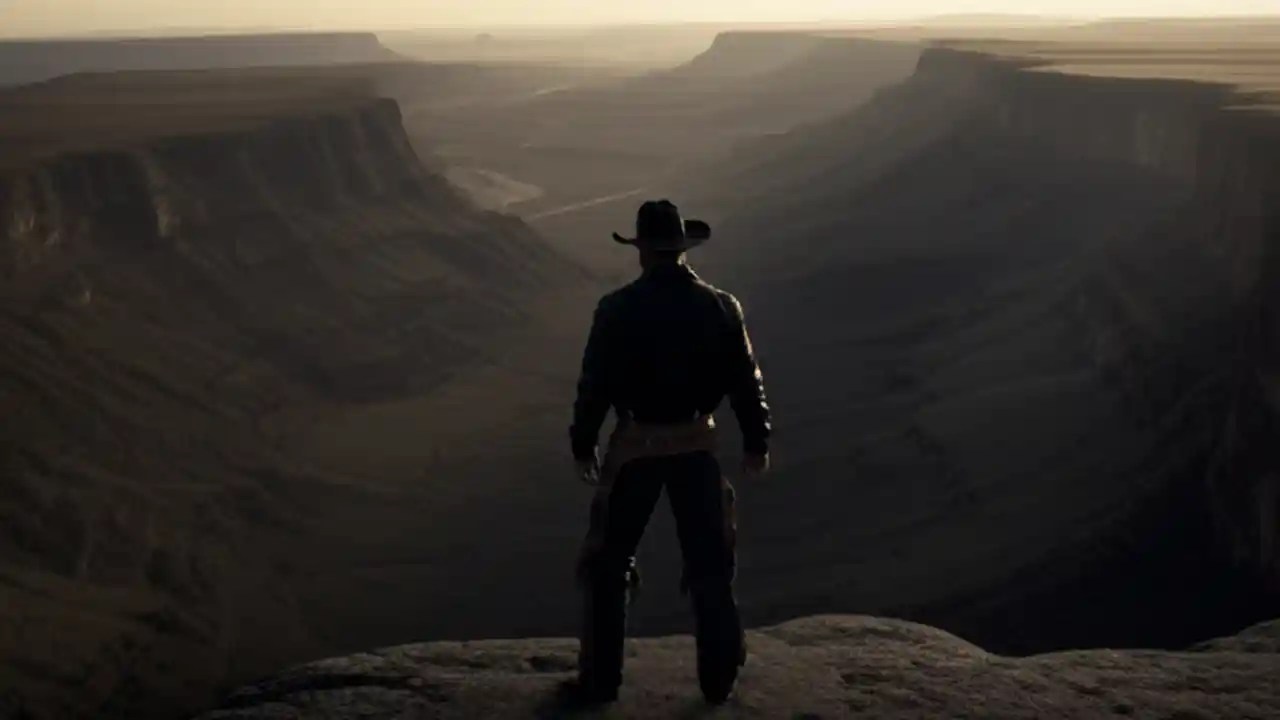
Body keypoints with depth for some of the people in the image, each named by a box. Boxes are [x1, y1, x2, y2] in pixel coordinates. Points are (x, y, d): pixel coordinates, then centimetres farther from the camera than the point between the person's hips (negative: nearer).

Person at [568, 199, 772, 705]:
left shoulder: (617, 309, -12)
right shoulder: (719, 306, -4)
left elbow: (595, 382, -9)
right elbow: (745, 379, 0)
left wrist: (582, 445, 3)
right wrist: (756, 443, 11)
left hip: (636, 446, -2)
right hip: (698, 445, 2)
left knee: (609, 563, 11)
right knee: (709, 562, 14)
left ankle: (601, 679, 15)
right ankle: (719, 677, 22)